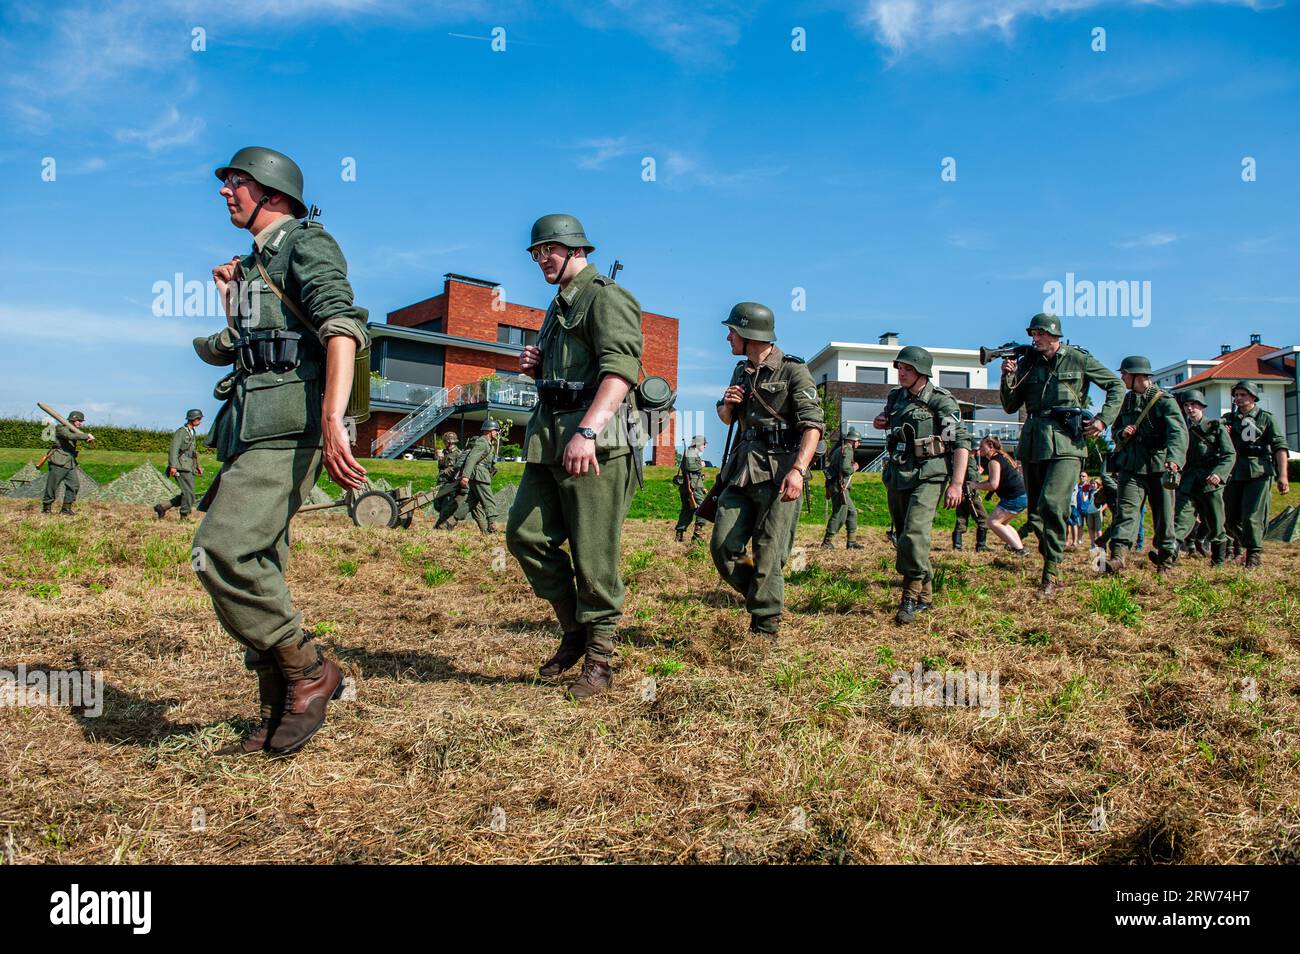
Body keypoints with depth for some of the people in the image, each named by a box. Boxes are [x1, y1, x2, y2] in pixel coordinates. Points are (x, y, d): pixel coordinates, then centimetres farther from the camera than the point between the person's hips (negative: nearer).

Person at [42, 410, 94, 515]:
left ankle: (66, 508, 11)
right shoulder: (62, 428, -10)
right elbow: (70, 436, -27)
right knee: (52, 487, -1)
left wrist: (89, 437, -11)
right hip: (58, 463, -8)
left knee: (74, 485, 2)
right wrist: (87, 436, -26)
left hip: (70, 464, 8)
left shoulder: (76, 430, 16)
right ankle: (46, 508, 10)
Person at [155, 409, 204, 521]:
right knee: (189, 493, -11)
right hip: (181, 468, -9)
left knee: (186, 495, 6)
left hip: (189, 468, 9)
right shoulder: (181, 432, -7)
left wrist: (197, 466, 22)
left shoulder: (192, 433, 20)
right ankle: (184, 517, -4)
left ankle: (162, 507, 11)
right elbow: (173, 449, -15)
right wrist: (173, 466, -24)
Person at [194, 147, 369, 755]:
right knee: (250, 568, 7)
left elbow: (342, 327, -20)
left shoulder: (306, 244, -1)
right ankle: (280, 715, 13)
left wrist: (333, 421, -33)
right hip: (252, 429, 10)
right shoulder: (255, 265, 26)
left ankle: (308, 669, -8)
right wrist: (229, 301, 25)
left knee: (221, 553, -21)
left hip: (287, 426, -10)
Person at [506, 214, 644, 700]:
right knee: (524, 534, 4)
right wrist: (535, 368, 11)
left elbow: (621, 367, -22)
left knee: (593, 557, -5)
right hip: (549, 439, 9)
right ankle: (573, 629, 18)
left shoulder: (605, 297, -6)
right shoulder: (558, 307, 24)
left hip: (594, 440, -9)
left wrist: (588, 430, -33)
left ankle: (599, 660, 7)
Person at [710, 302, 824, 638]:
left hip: (779, 476, -7)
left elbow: (812, 424, -13)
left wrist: (798, 470, -27)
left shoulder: (793, 370, -5)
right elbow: (726, 418, 28)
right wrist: (727, 403, 4)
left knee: (767, 558, -5)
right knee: (722, 547, 1)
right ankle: (762, 599, 20)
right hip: (742, 472, 7)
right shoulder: (741, 371, 16)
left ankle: (765, 630, 5)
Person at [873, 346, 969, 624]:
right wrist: (879, 422, 9)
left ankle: (911, 597, -12)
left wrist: (957, 483, -18)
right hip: (896, 474, 7)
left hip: (927, 476, -7)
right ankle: (925, 595, 25)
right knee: (903, 537, 11)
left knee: (915, 535, -21)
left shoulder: (941, 401, -9)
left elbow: (960, 442, -12)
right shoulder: (895, 397, 10)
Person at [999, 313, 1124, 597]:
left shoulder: (1078, 359, 3)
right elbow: (1010, 406, 12)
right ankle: (1050, 558, 25)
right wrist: (1008, 378, -4)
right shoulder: (1028, 362, 11)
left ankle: (1052, 575, -13)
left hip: (1066, 441, -5)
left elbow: (1116, 385, 11)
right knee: (1036, 509, 8)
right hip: (1033, 441, 5)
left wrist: (1103, 419, 0)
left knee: (1052, 504, -19)